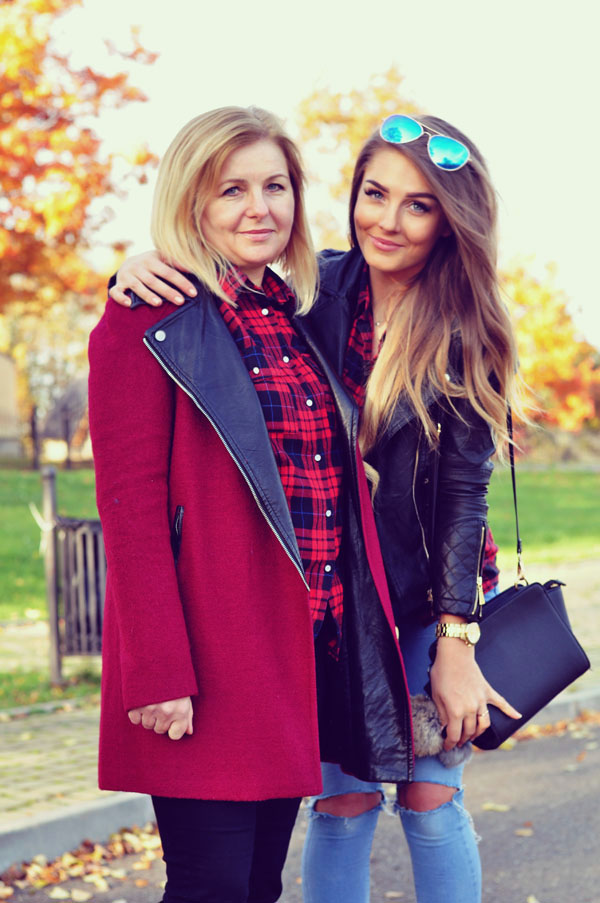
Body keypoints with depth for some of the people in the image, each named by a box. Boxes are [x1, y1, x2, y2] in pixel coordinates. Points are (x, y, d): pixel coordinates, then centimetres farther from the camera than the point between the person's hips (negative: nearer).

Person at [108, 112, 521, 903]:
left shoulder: (466, 337, -8)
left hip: (429, 592, 0)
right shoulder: (319, 293, -6)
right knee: (343, 799, 0)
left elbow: (463, 489, -9)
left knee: (431, 797, 2)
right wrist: (139, 271, -25)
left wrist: (456, 640, -14)